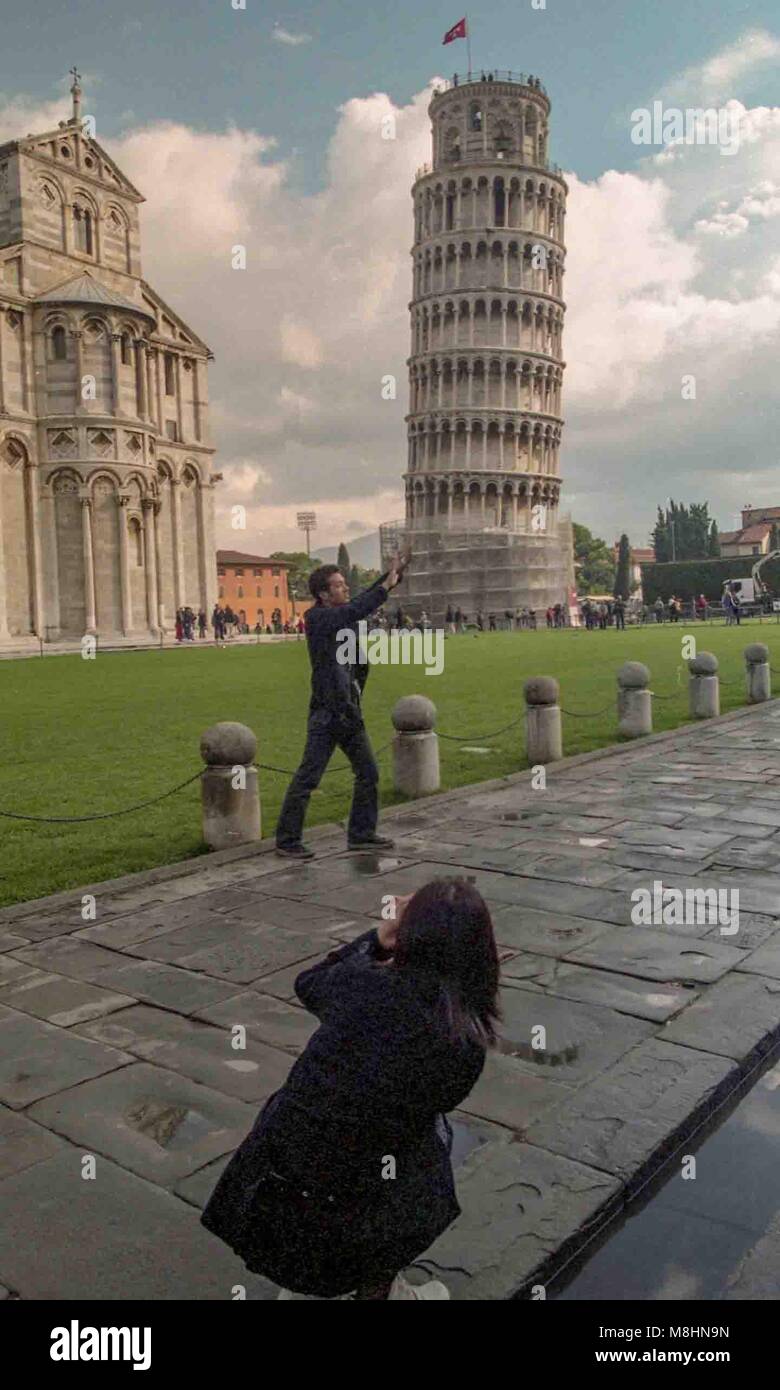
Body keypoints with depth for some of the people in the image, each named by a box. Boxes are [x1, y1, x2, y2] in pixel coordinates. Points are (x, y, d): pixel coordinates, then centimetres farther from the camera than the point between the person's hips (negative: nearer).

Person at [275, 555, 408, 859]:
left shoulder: (343, 613, 11)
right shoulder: (317, 616, -12)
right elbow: (356, 611, -24)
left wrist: (393, 574, 0)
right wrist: (386, 586, -18)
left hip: (349, 711, 9)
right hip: (326, 712, -8)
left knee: (368, 773, 12)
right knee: (307, 778, -3)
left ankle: (361, 833, 24)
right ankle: (287, 840, 7)